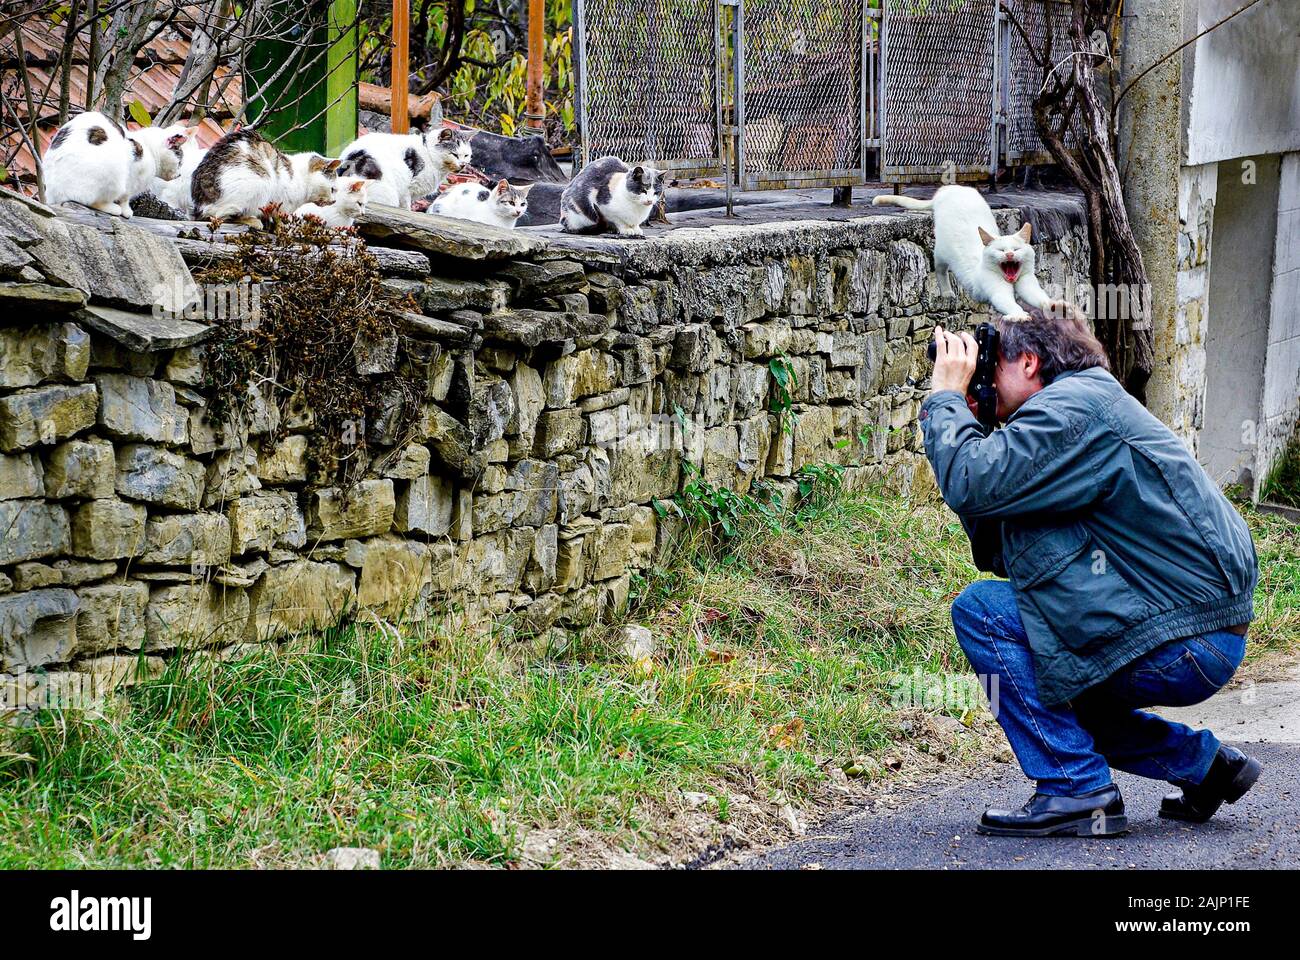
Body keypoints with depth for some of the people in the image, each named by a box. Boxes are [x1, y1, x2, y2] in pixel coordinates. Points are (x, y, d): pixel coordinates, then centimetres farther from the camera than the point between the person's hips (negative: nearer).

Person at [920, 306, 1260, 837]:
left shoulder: (1073, 405, -11)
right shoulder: (1085, 405, 20)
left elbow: (972, 486, -24)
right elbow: (997, 551, 16)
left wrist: (946, 398, -7)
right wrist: (967, 423, 11)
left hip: (1182, 643, -10)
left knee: (980, 610, -9)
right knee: (1034, 684, 25)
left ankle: (1076, 788, -9)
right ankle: (1203, 762, 23)